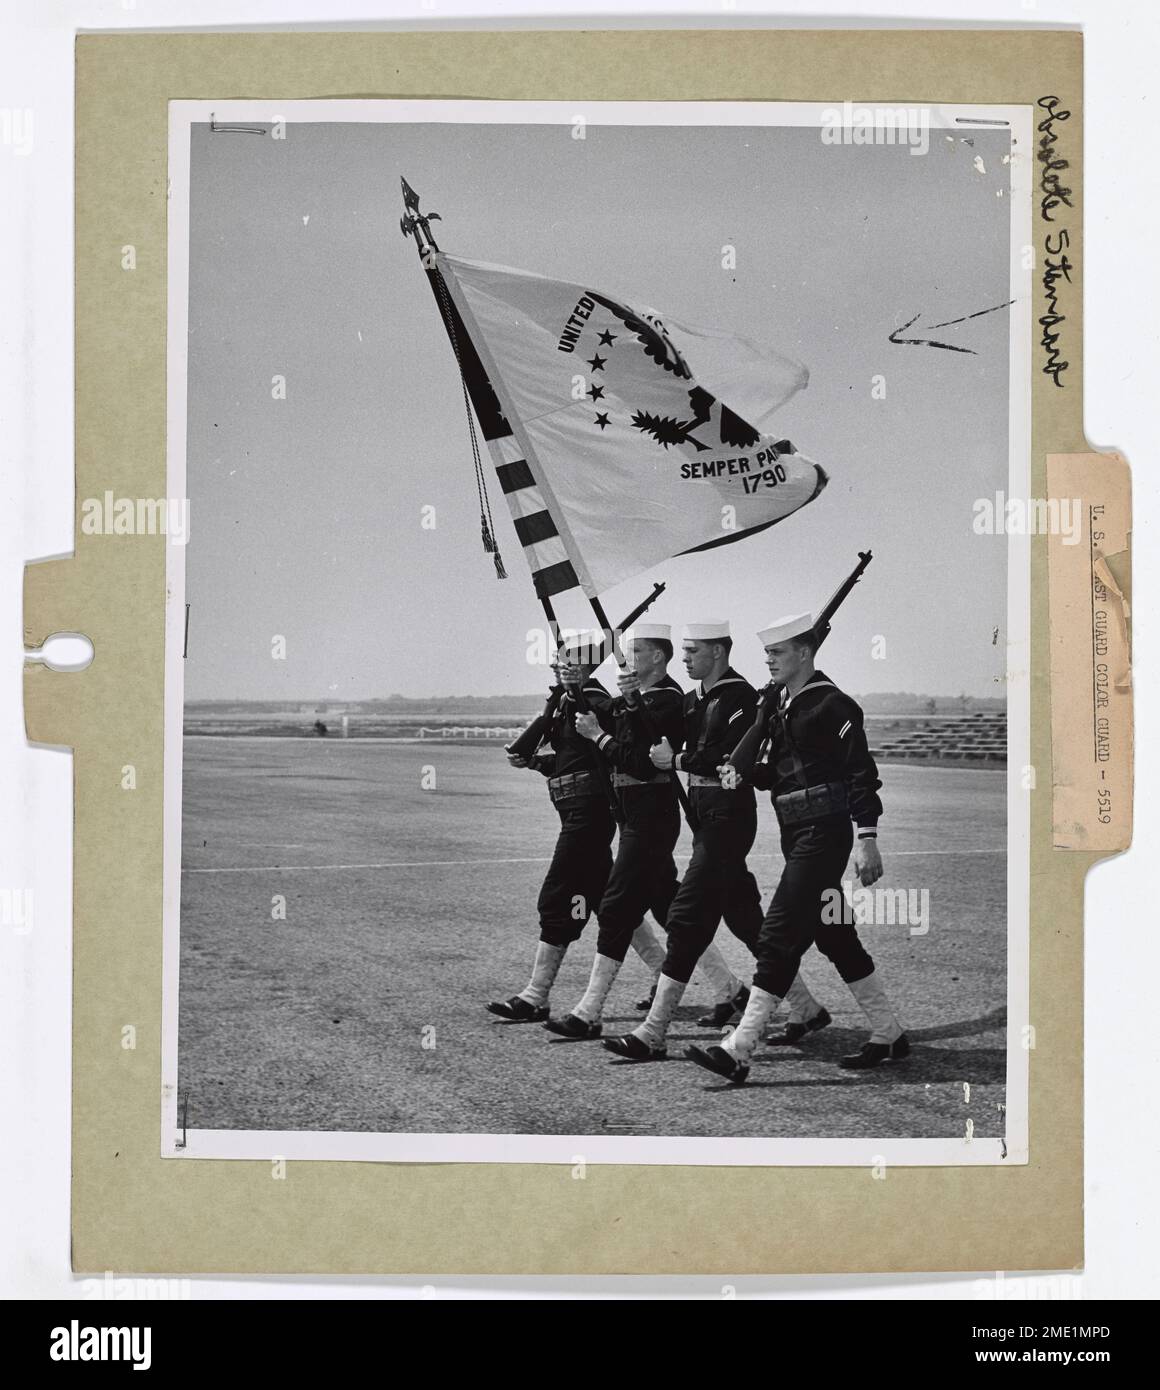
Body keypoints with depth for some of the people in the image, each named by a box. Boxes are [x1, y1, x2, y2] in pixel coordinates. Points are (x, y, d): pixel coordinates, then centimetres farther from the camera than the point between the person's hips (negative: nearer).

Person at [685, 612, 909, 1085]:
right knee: (835, 936, 15)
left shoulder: (830, 705, -12)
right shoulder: (783, 705, 15)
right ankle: (888, 1036, 26)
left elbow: (861, 772, -15)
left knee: (779, 935, -11)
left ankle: (738, 1052, -11)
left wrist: (866, 838, -19)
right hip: (797, 833, 10)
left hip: (823, 833, -10)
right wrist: (745, 773, 0)